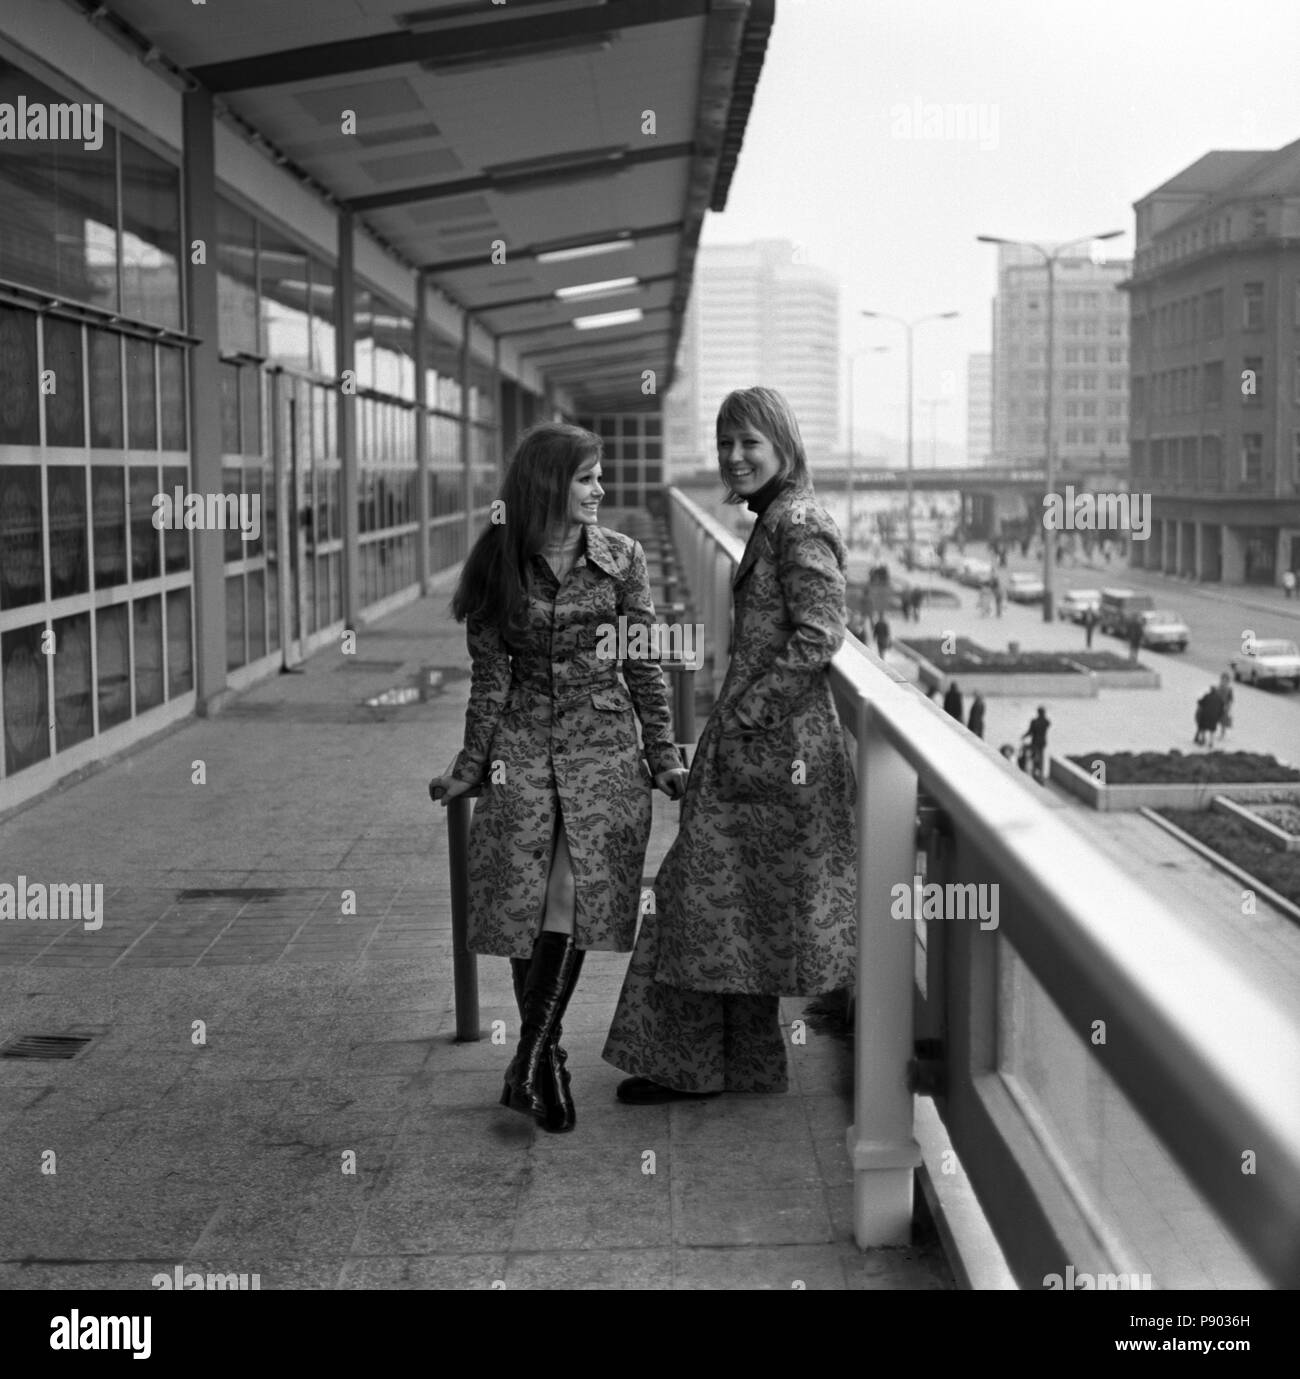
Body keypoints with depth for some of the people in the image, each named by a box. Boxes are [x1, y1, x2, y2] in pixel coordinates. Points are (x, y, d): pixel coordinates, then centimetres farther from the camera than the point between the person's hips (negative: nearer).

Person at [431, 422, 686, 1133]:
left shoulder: (620, 557, 2)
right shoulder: (498, 560, 2)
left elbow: (644, 667, 5)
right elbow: (489, 672, 6)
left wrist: (664, 759, 3)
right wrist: (469, 766, 4)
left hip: (603, 741, 0)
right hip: (523, 742, 1)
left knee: (570, 896, -10)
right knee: (525, 902, -1)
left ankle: (532, 1059, -2)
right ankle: (541, 1060, 13)